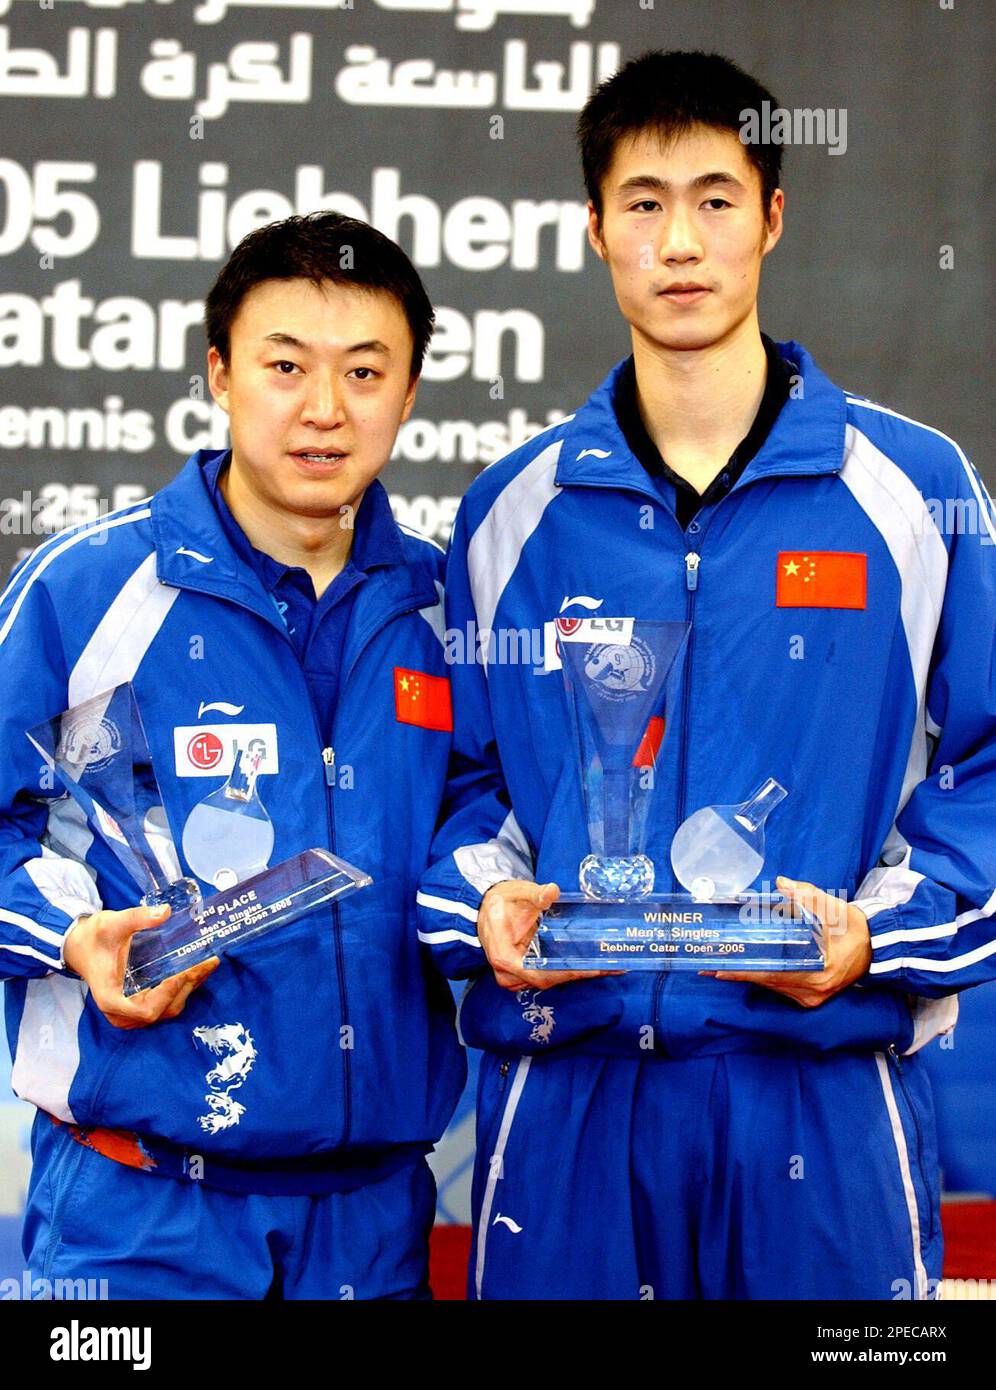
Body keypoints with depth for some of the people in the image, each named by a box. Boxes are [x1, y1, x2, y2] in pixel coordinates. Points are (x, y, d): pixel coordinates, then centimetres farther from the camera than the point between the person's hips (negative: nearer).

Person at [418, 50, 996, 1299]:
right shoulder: (512, 512, 10)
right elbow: (463, 773, 15)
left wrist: (877, 929, -11)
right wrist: (486, 902, -5)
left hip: (827, 1093, -1)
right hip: (564, 1091, 2)